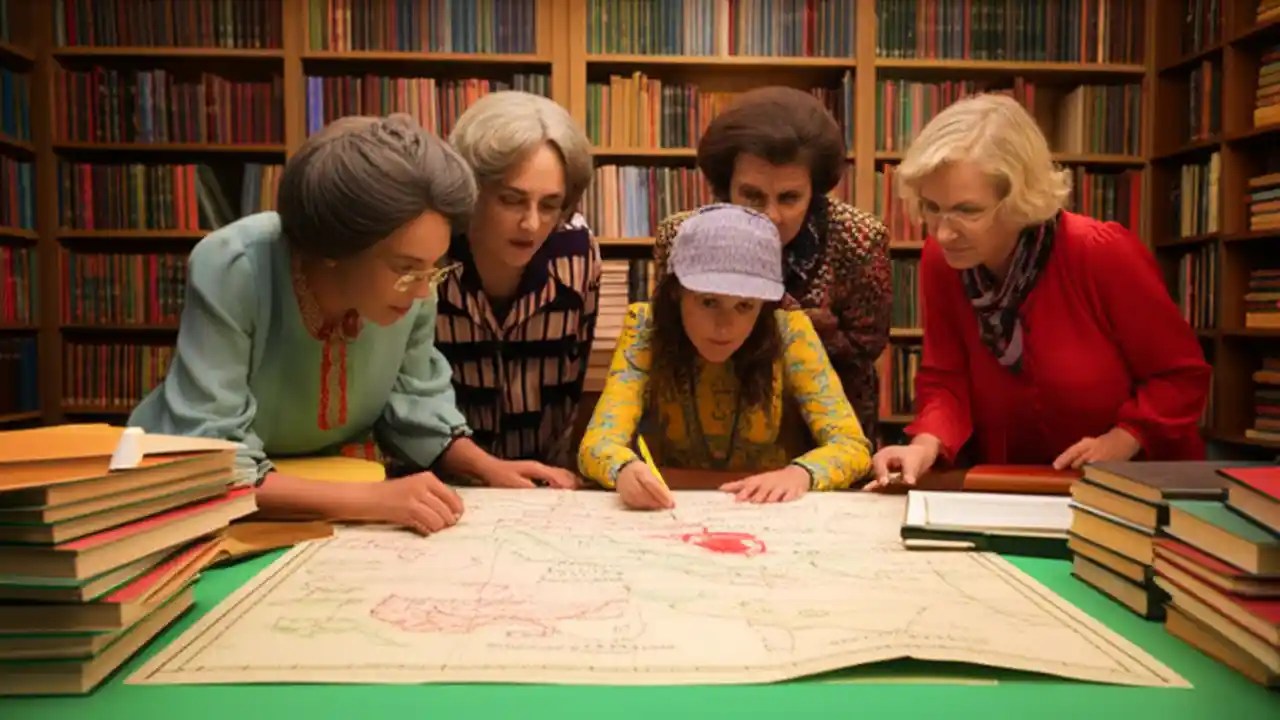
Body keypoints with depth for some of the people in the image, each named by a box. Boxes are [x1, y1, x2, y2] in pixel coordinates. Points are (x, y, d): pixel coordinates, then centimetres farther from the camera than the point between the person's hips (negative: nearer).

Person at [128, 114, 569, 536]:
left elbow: (414, 399, -1)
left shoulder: (410, 280, -17)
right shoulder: (231, 272, -28)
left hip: (334, 474, 3)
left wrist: (490, 469, -16)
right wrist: (368, 500, -37)